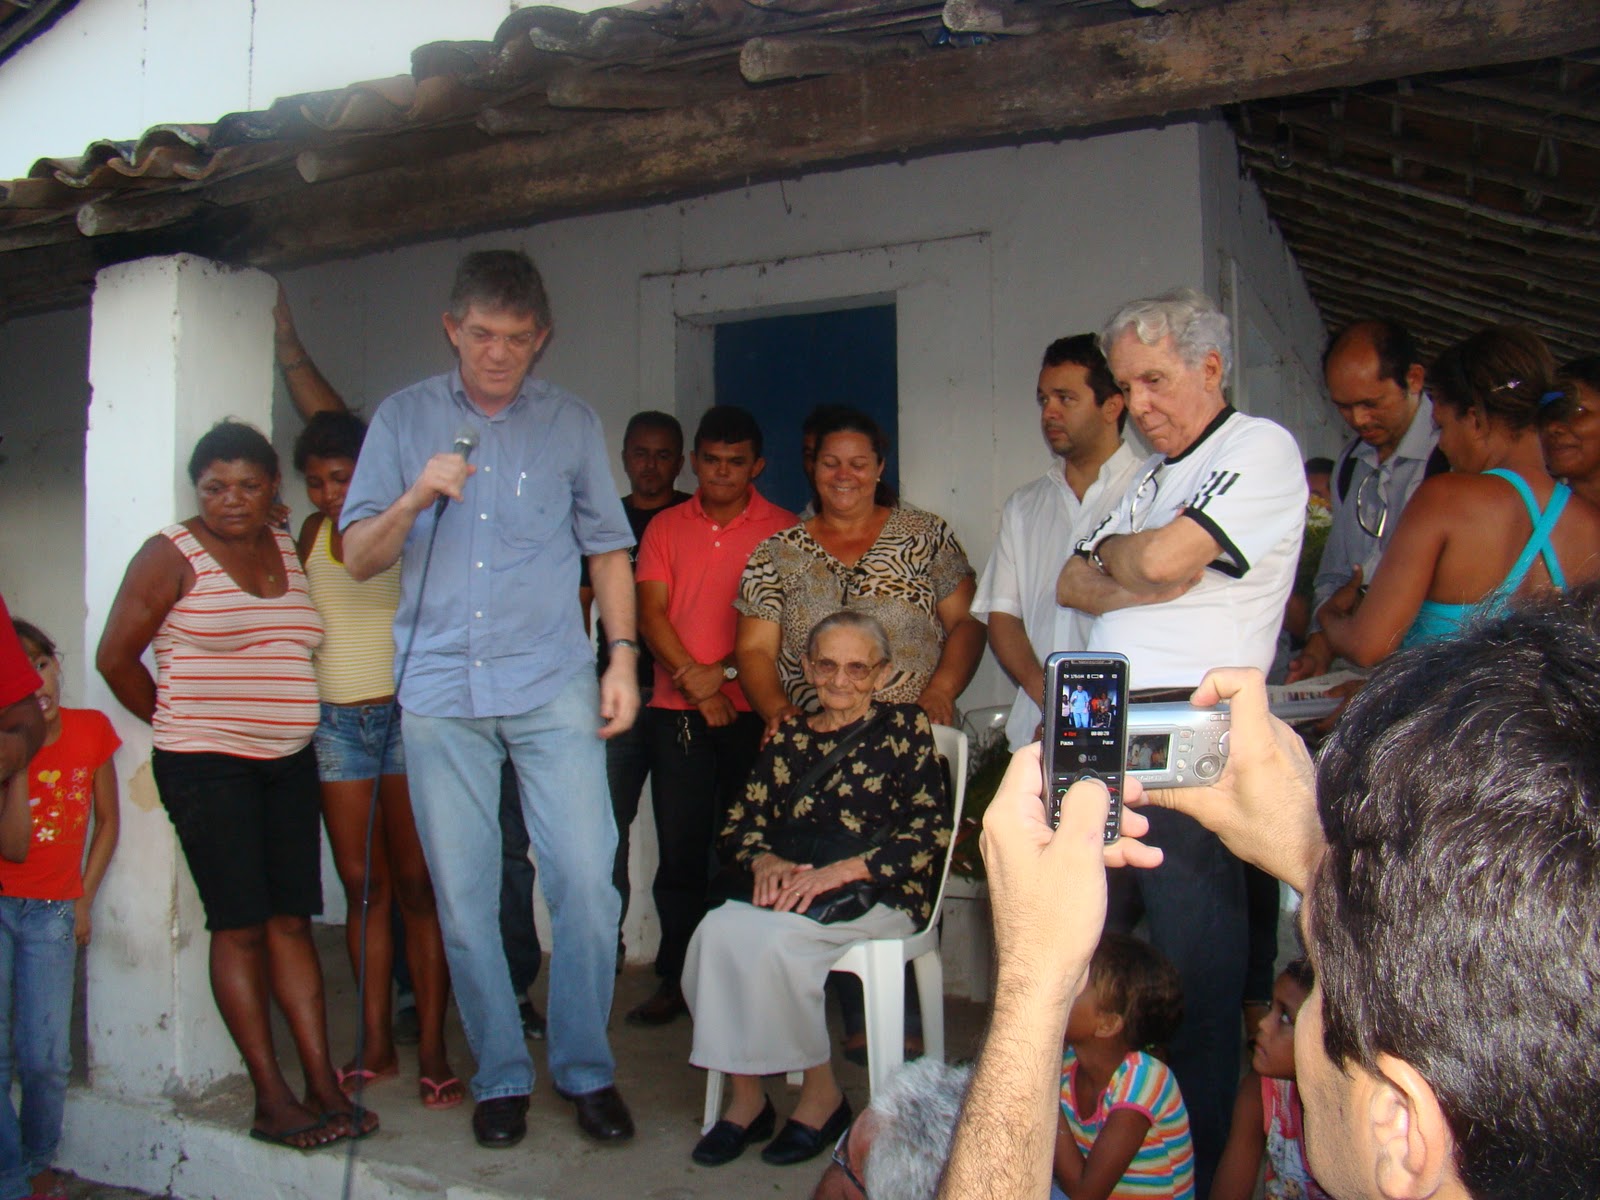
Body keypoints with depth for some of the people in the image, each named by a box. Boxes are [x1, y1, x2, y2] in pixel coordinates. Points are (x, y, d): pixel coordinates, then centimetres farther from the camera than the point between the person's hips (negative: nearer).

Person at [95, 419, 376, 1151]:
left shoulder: (287, 548, 11)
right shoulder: (173, 555, -3)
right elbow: (116, 657, -1)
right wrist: (181, 725, 5)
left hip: (289, 762, 5)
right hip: (205, 766, -5)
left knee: (293, 918, 5)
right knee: (241, 924, -3)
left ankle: (323, 1084, 9)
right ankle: (271, 1097, 4)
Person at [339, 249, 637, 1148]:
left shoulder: (573, 423, 9)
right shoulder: (405, 418, 8)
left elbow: (607, 548, 13)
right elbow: (359, 558, 6)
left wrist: (622, 656, 3)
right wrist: (414, 499, -13)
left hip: (553, 686, 0)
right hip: (441, 690, 1)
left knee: (586, 879, -4)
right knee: (464, 897, 5)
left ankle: (587, 1068, 14)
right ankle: (501, 1075, 21)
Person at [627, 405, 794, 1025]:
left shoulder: (782, 529, 3)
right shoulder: (666, 527, 11)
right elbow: (651, 613, 3)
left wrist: (724, 671, -14)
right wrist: (696, 683, -8)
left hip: (751, 708, -2)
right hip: (676, 709, 2)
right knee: (680, 850, 5)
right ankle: (675, 979, 15)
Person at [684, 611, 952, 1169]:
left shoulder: (903, 727, 6)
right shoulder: (789, 735, 20)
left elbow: (932, 831, -5)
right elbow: (741, 821, 16)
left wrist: (839, 871, -16)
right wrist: (765, 861, -8)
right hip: (792, 890, 5)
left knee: (767, 936, -30)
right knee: (718, 927, -27)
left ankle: (821, 1094, -10)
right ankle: (745, 1096, -13)